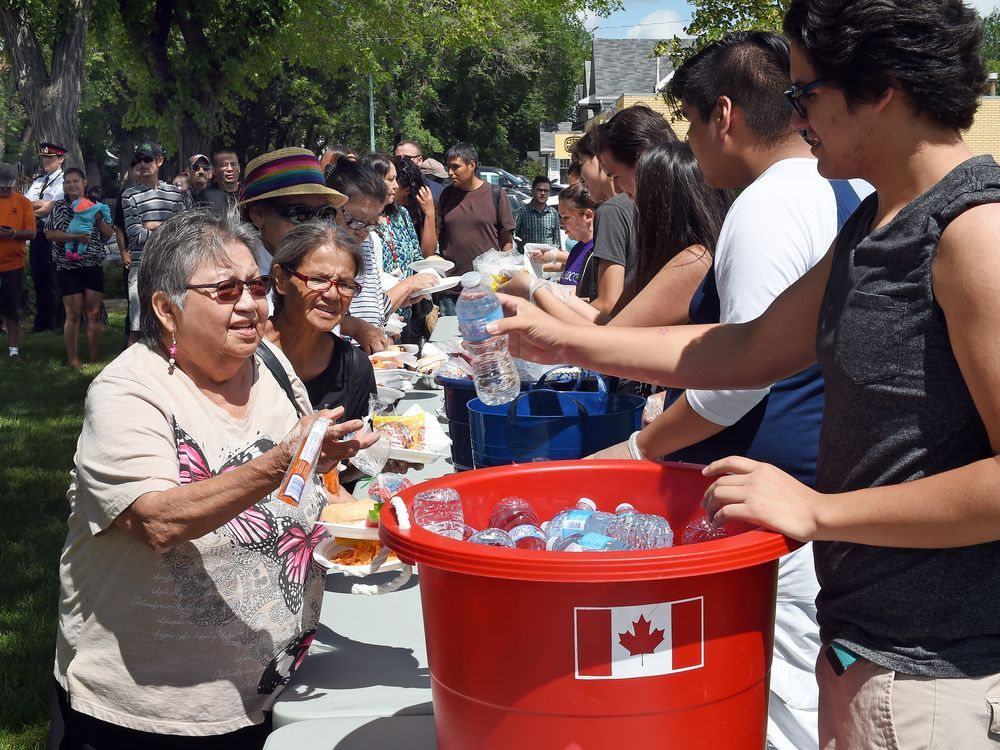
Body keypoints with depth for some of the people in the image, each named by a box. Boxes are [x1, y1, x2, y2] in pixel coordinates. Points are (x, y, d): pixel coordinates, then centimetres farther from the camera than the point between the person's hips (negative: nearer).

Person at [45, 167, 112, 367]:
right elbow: (50, 234, -8)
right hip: (68, 267, -2)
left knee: (94, 315, 5)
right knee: (73, 315, -1)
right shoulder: (60, 207, 2)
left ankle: (95, 358, 11)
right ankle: (73, 359, 5)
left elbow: (108, 234, 8)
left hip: (94, 266, 2)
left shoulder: (95, 206, 9)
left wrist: (98, 218, -10)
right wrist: (75, 237, -19)